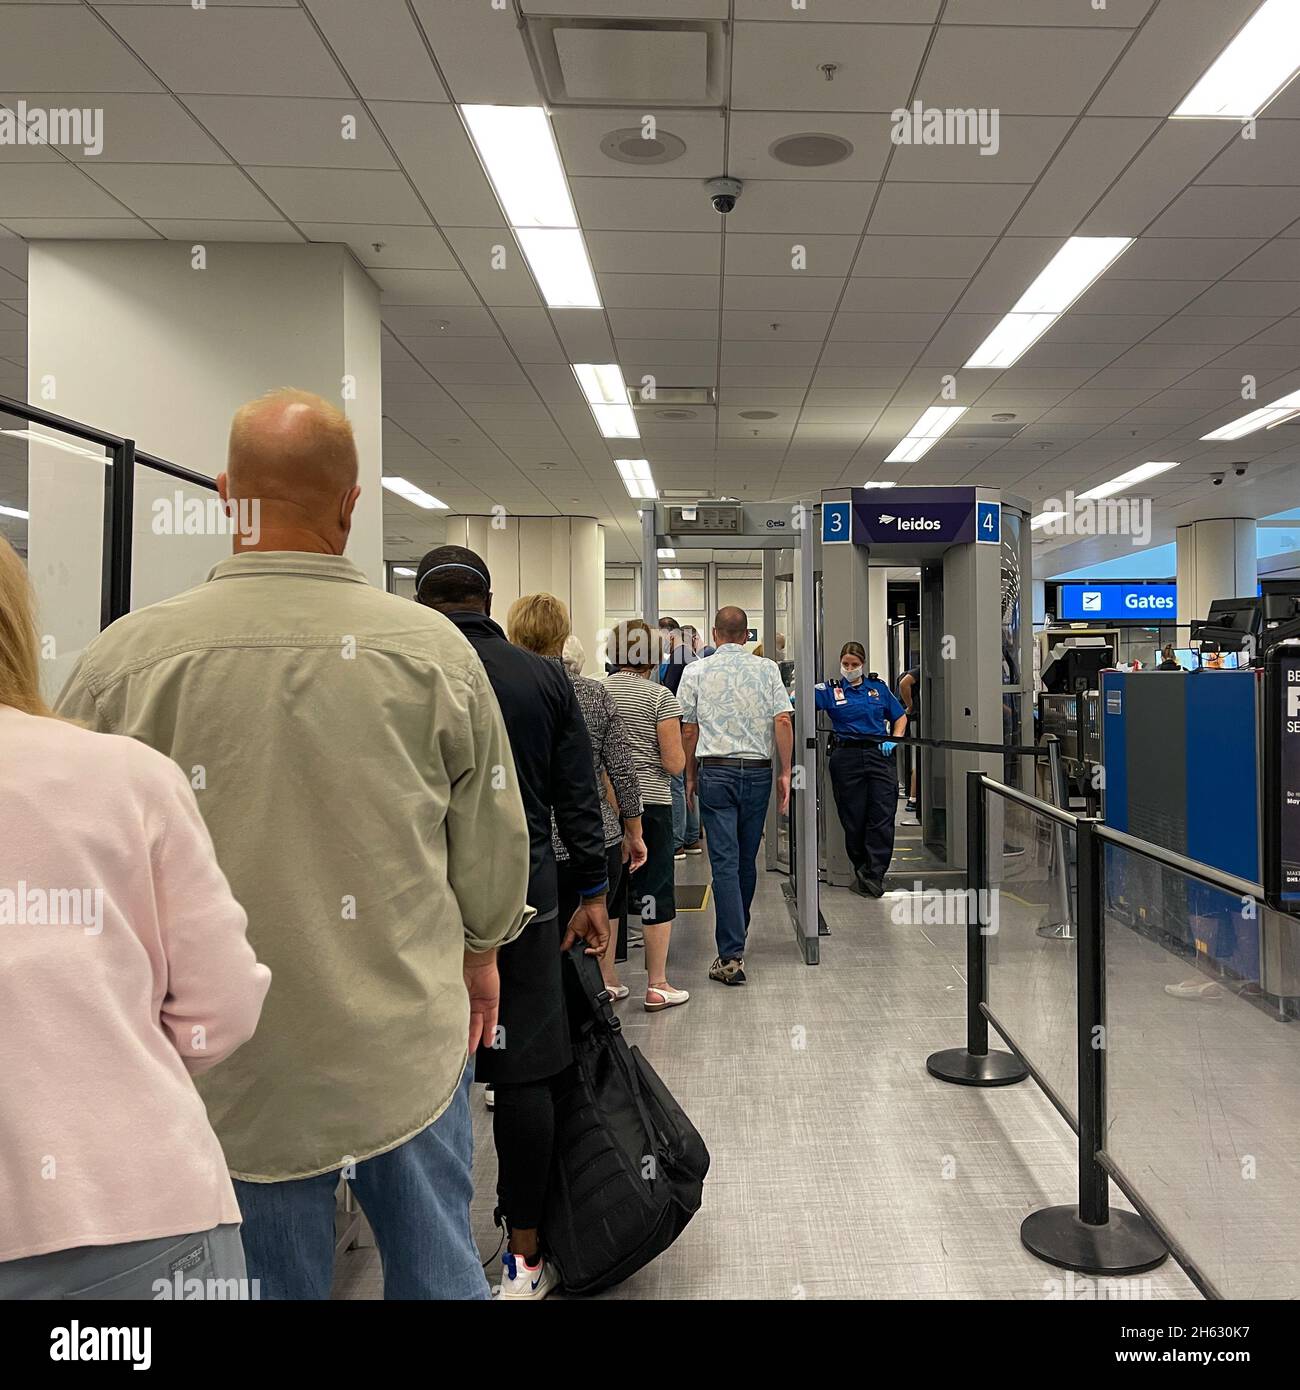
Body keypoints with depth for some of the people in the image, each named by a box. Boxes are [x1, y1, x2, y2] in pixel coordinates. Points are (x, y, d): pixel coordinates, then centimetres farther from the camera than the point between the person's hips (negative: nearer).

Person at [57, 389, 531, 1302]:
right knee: (437, 1269, 19)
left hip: (229, 1060, 0)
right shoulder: (434, 648, -11)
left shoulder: (128, 656, -12)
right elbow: (495, 841, -2)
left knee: (271, 1276, 18)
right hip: (408, 1043, 1)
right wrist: (481, 950, 17)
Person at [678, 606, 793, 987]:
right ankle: (738, 933, 33)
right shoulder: (767, 669, 3)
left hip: (715, 772, -2)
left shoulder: (695, 671, 1)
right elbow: (783, 721, -4)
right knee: (747, 859, 15)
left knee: (725, 862, -4)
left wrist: (690, 776, 12)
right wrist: (785, 772, 1)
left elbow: (688, 730, 1)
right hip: (758, 770, 2)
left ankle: (731, 955, -10)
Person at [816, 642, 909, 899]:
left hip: (879, 755, 1)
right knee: (853, 819, 4)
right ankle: (861, 869, 20)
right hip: (846, 759, -1)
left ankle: (872, 875, -3)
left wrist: (894, 740, 1)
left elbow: (900, 717, 19)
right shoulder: (830, 690, 5)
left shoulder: (879, 688, 13)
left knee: (883, 816, -7)